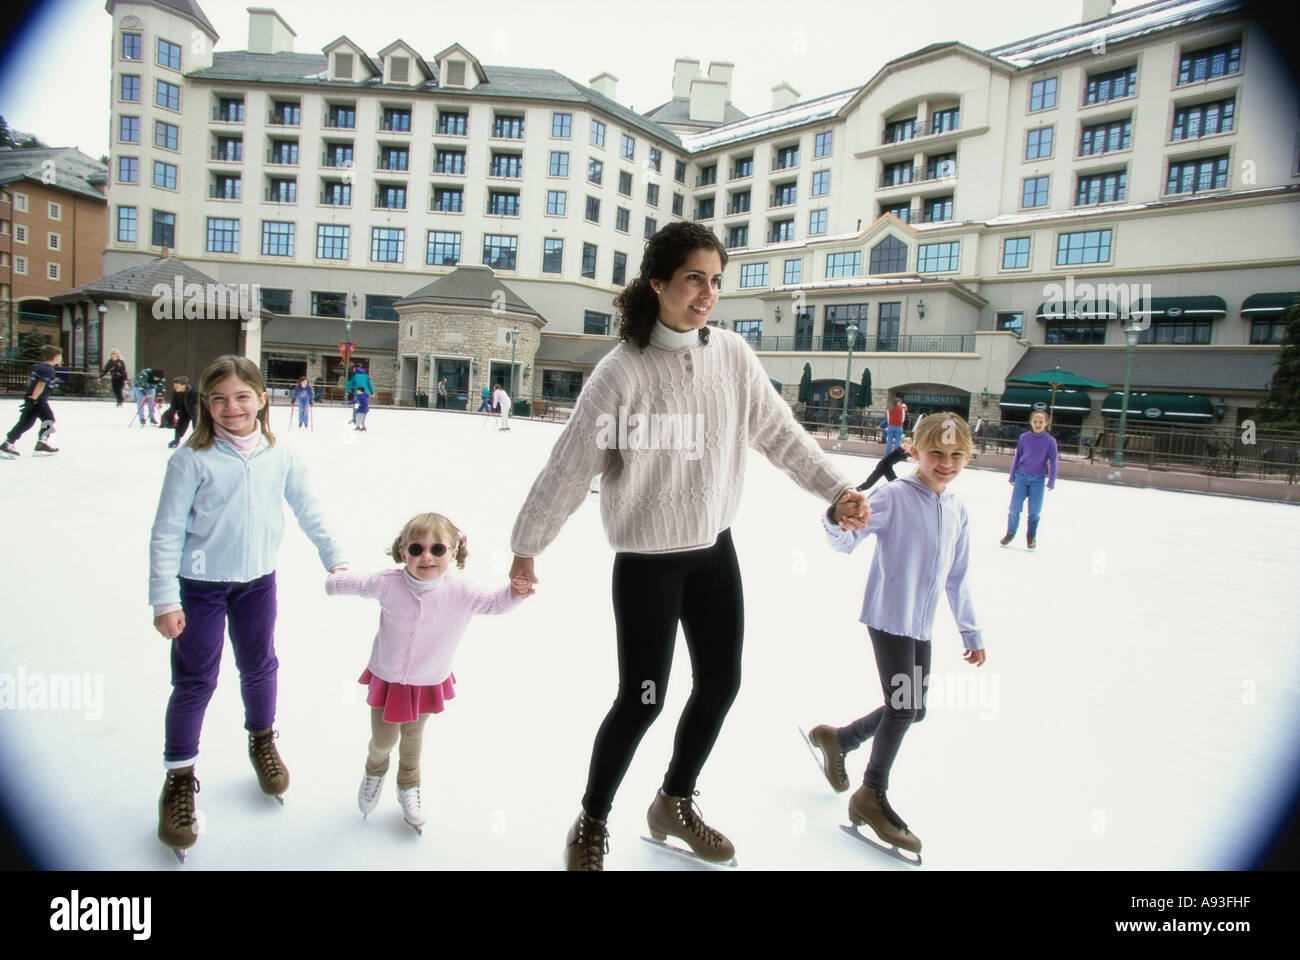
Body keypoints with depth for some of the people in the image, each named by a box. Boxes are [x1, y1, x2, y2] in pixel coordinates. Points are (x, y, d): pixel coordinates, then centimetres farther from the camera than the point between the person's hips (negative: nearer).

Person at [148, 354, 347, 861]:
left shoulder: (280, 455, -5)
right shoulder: (192, 459, -15)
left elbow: (307, 510, 7)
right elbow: (166, 532, -12)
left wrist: (334, 557, 11)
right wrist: (164, 599, -13)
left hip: (258, 580, 3)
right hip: (201, 586, -3)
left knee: (259, 667, 18)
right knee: (194, 681, 4)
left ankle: (262, 741, 44)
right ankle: (179, 780, 23)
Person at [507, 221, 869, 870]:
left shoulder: (732, 354, -3)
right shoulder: (623, 370, -17)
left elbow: (779, 432, 5)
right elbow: (569, 466, -11)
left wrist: (835, 488, -3)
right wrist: (527, 546, -5)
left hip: (715, 548, 6)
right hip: (647, 558, -5)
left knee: (721, 682, 14)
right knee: (641, 700, 3)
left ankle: (675, 803, 40)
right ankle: (591, 825, 31)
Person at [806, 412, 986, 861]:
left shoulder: (957, 512, 7)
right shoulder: (895, 497, -14)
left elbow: (957, 578, 16)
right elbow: (846, 542, -26)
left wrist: (971, 632, 20)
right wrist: (840, 520, -50)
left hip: (921, 626, 7)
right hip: (889, 618, -7)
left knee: (912, 709, 13)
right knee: (902, 707, -4)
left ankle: (837, 738, 34)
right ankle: (872, 796, 16)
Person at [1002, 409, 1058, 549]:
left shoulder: (1050, 441, -3)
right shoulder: (1024, 437, 0)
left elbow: (1053, 461, 1)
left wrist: (1051, 481, -3)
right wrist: (1012, 475, 10)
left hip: (1038, 480, -1)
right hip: (1022, 476, 1)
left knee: (1035, 510, 3)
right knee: (1015, 507, -2)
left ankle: (1031, 536, 23)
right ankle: (1010, 533, 19)